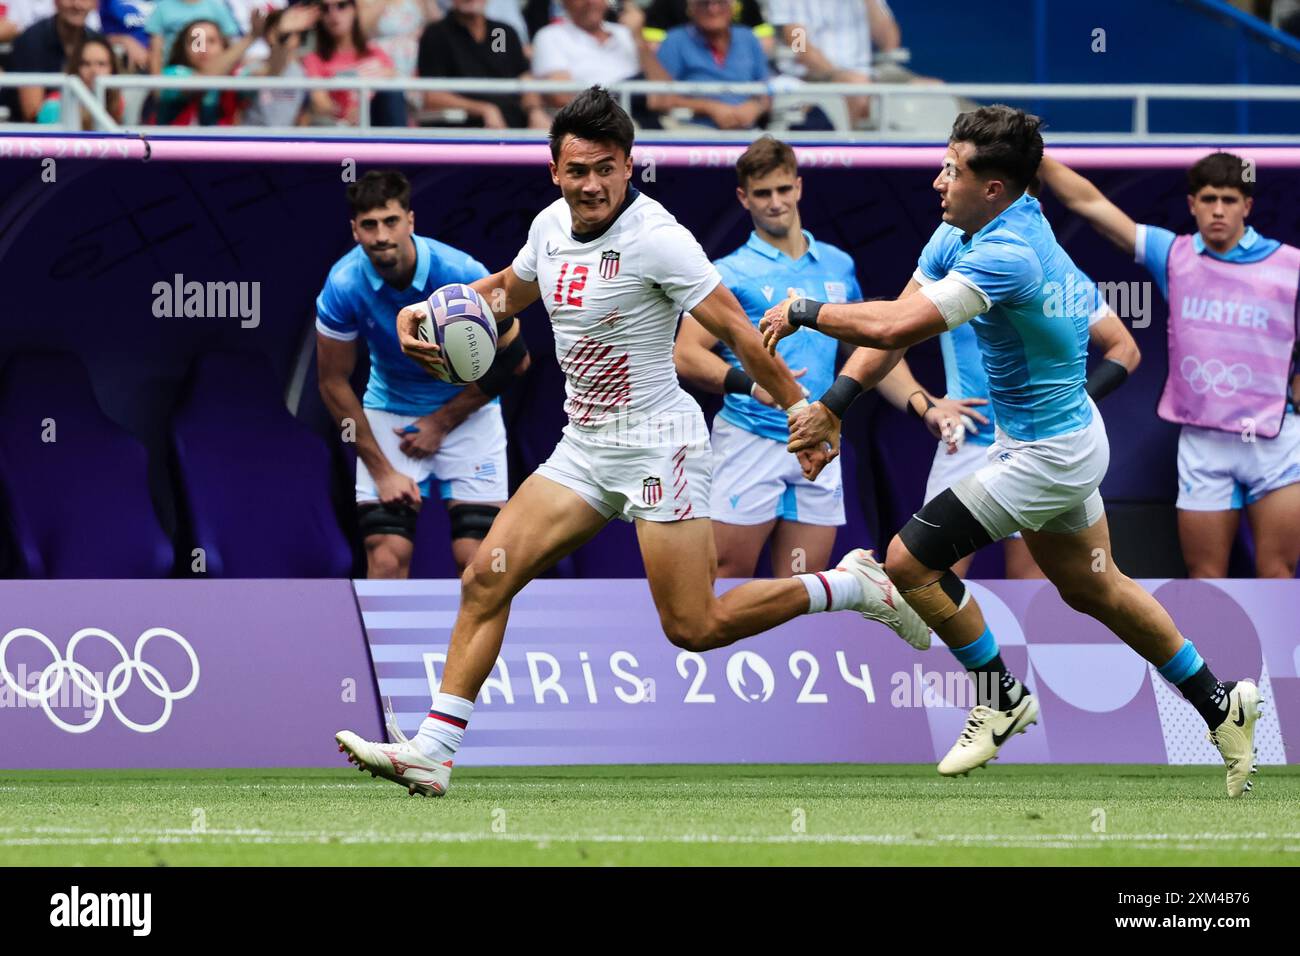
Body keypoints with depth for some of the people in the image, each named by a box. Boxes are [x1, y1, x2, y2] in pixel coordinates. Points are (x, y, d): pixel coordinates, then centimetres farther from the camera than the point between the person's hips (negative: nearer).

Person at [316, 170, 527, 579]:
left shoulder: (463, 275, -24)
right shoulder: (343, 286, -20)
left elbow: (511, 361, -10)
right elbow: (334, 383, -8)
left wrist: (442, 423, -9)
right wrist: (382, 470, -10)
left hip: (465, 408, -1)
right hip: (389, 414, 1)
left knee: (476, 557, -12)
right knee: (387, 556, -13)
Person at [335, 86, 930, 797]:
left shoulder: (655, 237, -18)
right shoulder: (552, 226, 4)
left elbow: (735, 330, -16)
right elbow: (508, 290, 26)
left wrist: (800, 410, -19)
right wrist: (425, 312, 10)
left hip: (657, 442, -7)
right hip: (583, 446, 7)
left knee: (693, 628, -7)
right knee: (486, 579, -5)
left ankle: (849, 586, 12)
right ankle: (432, 751, -5)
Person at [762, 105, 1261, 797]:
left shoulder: (1007, 257, -30)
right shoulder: (966, 234, 0)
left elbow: (897, 327, -37)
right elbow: (892, 329, 2)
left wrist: (803, 312, -23)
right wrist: (831, 404, -6)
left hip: (1046, 455, -10)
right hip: (1066, 436, 10)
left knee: (910, 559, -6)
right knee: (1093, 588, 22)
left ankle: (1000, 697, 12)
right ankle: (1219, 704, 32)